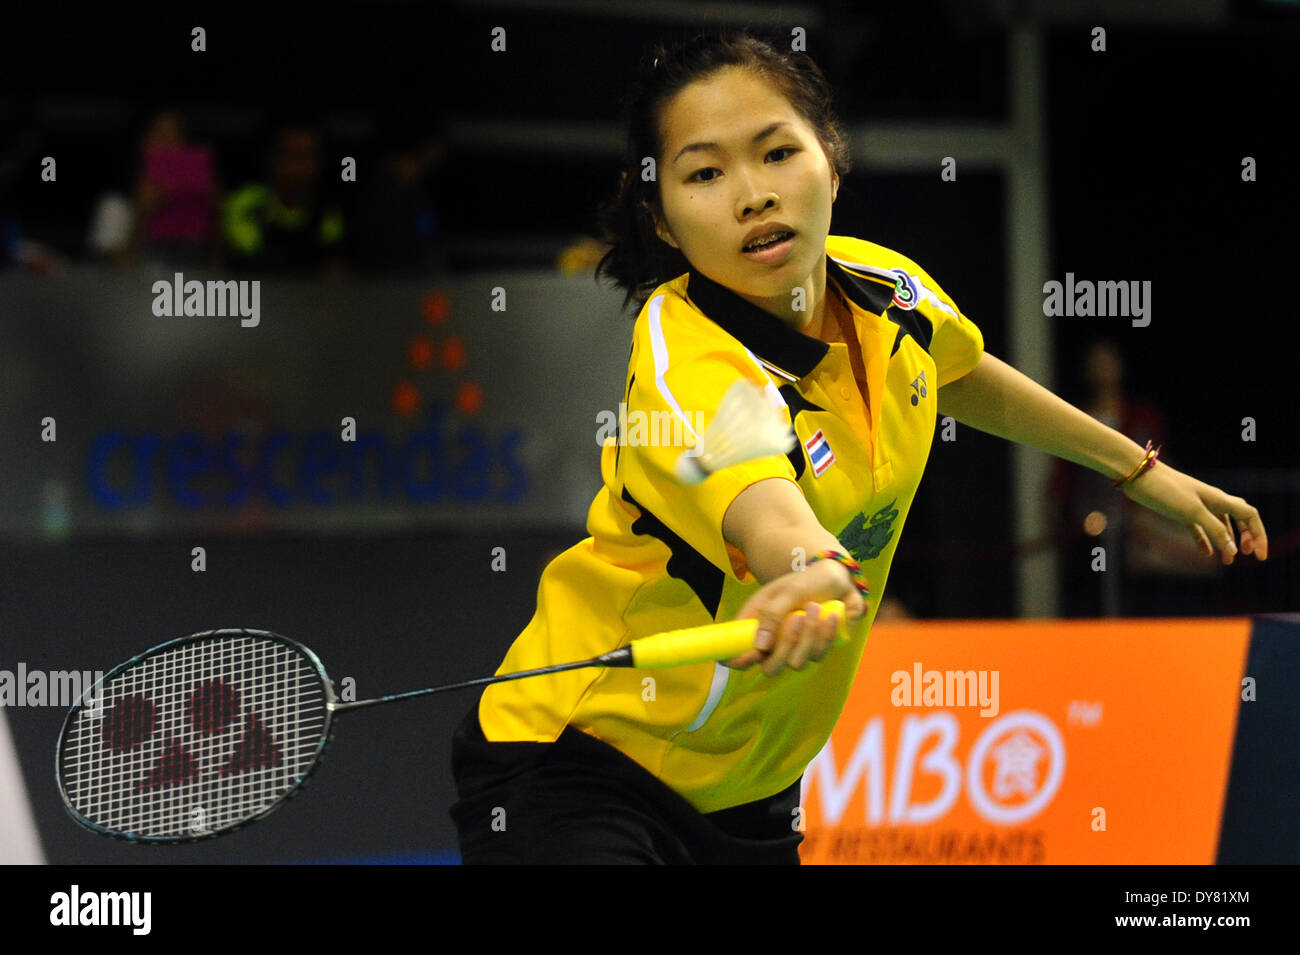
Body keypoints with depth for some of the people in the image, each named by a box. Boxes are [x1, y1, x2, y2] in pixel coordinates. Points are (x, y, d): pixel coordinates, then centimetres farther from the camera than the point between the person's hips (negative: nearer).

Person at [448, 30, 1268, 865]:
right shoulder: (684, 365, -28)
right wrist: (812, 573, -72)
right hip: (575, 761, -8)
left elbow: (968, 380, 20)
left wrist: (1141, 469, 26)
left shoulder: (886, 289, -5)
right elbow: (769, 511, -50)